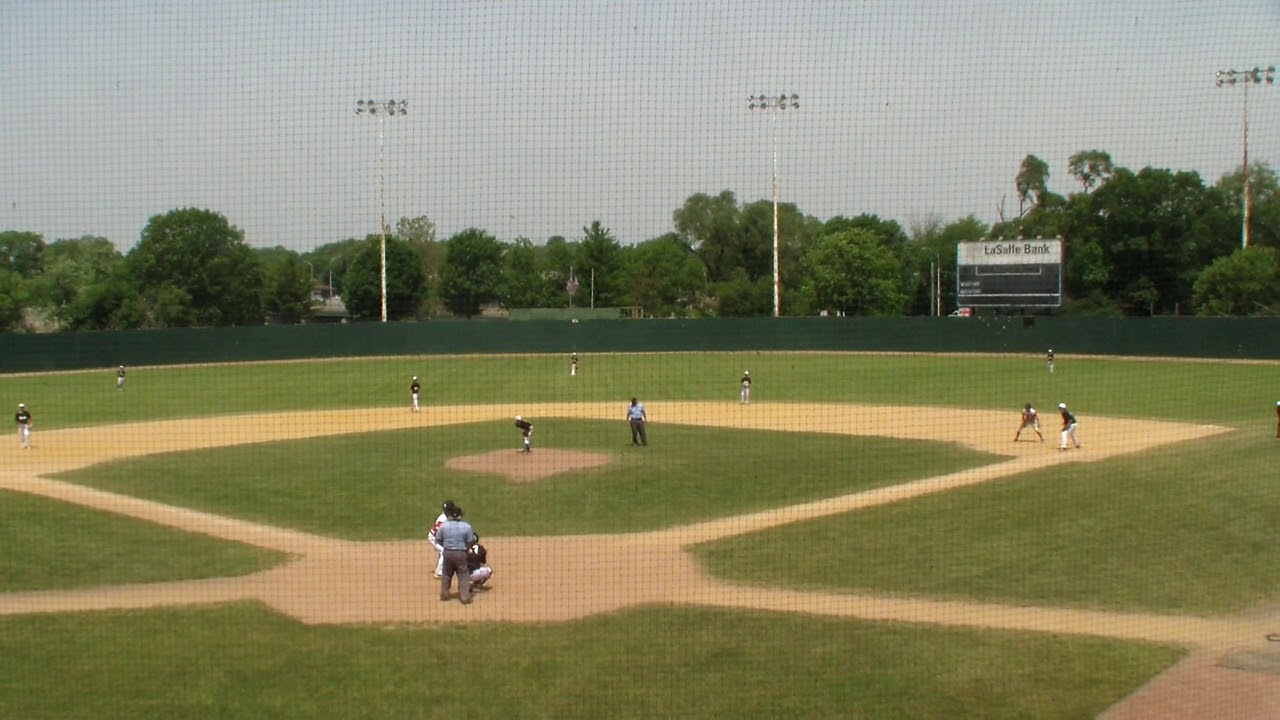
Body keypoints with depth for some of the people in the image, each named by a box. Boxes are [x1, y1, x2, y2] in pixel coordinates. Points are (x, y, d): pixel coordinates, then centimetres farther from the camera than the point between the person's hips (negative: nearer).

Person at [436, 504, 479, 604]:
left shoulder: (444, 525, -4)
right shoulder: (467, 526, -10)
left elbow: (438, 539, 5)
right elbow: (470, 542, -8)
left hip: (447, 553, 3)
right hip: (461, 553, -2)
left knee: (446, 574, 20)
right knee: (463, 575, 6)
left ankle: (444, 594, 30)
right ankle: (465, 597, 2)